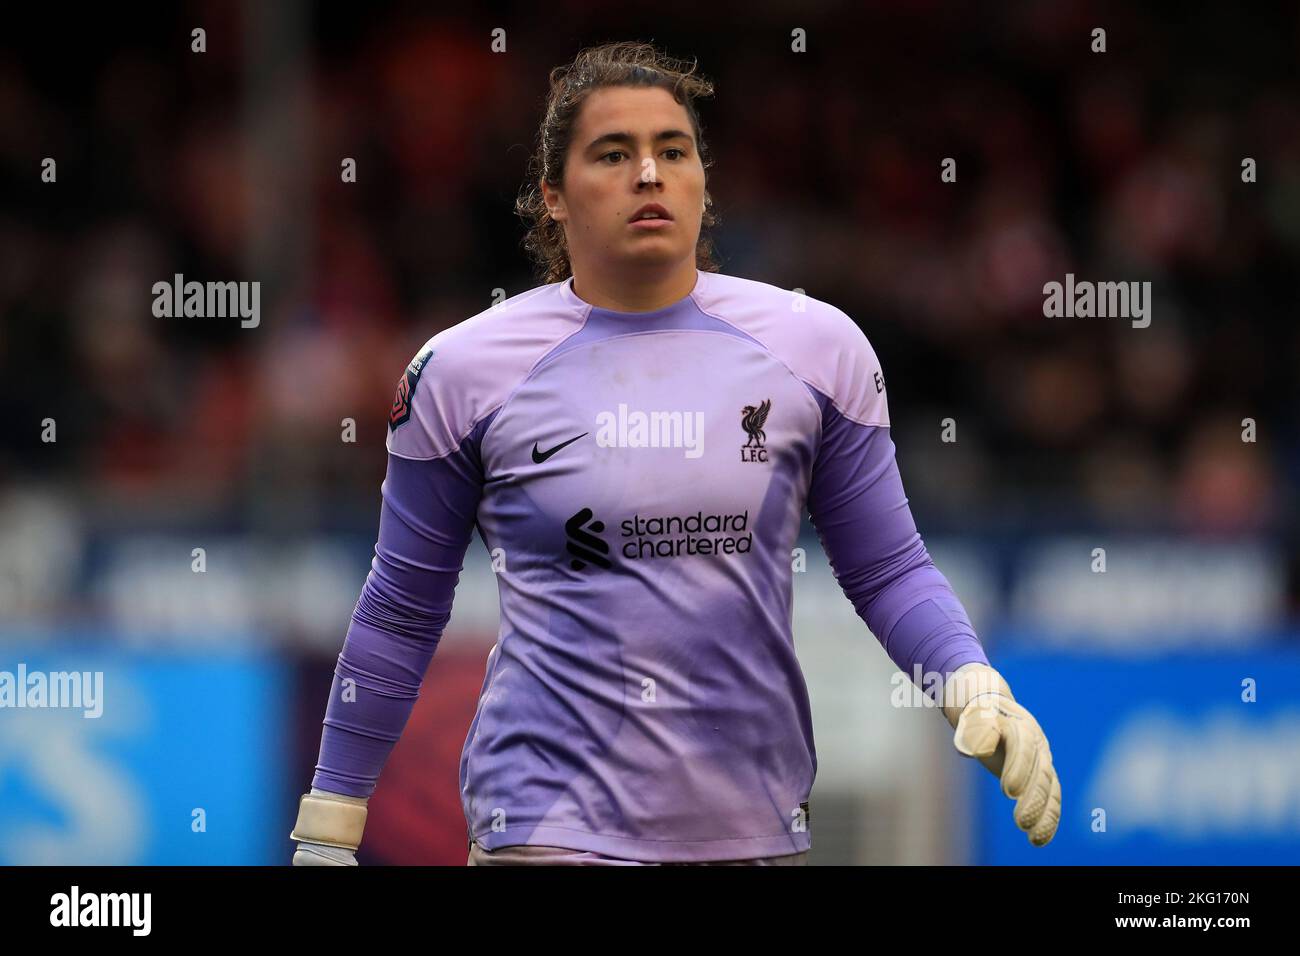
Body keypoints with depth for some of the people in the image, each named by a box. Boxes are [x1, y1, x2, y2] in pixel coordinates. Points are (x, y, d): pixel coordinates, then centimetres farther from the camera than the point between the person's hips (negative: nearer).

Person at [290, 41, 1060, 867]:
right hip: (548, 823, -2)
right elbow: (402, 612, 8)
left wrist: (978, 691, -8)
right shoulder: (464, 372, -1)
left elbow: (888, 570, 10)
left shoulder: (816, 348, 3)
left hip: (758, 828, 2)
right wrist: (328, 824, 9)